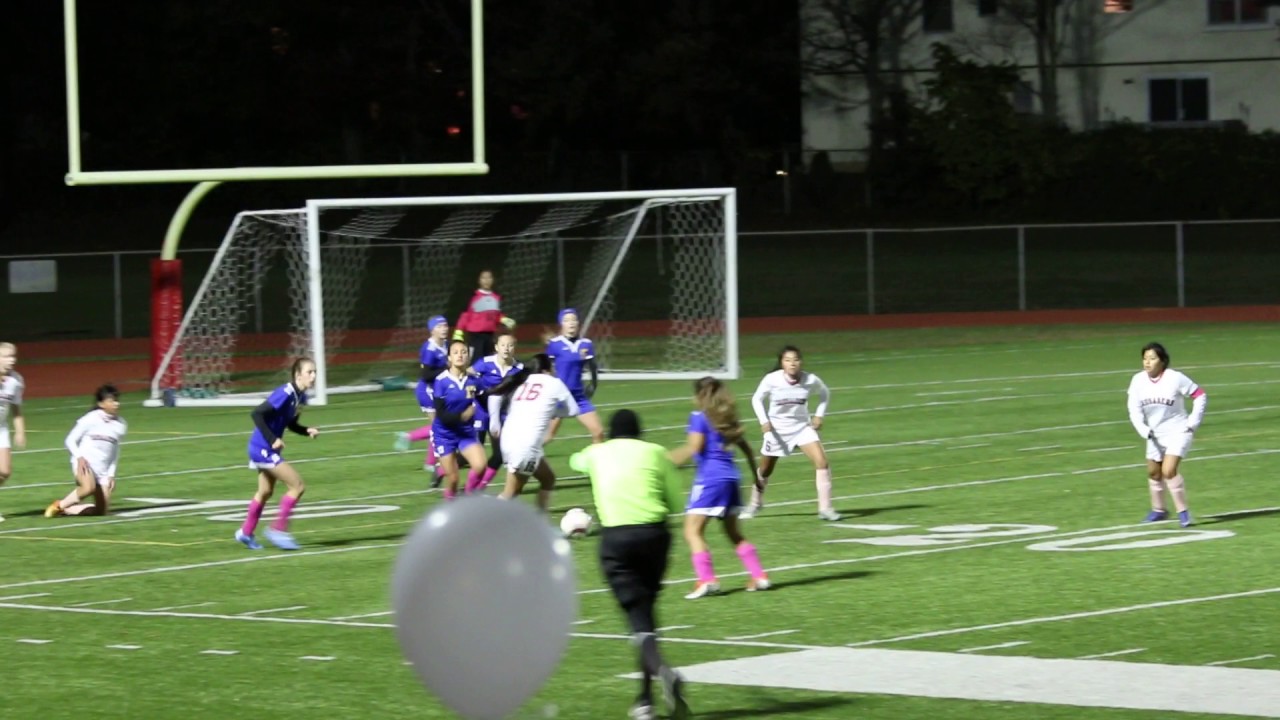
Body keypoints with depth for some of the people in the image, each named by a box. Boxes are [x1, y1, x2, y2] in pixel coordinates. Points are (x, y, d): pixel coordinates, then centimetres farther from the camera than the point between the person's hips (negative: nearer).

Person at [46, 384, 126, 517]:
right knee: (89, 488, -37)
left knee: (101, 511, -2)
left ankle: (67, 509, 17)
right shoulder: (90, 419, -6)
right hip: (84, 463, -6)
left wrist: (111, 474, 12)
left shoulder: (120, 425, 8)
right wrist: (80, 457, -17)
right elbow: (70, 441, -1)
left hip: (103, 470, 6)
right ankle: (59, 505, -14)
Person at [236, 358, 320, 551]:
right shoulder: (285, 393, -23)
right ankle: (278, 530, -1)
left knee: (265, 492, 22)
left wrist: (307, 431, -3)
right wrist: (272, 439, -28)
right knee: (298, 486, -10)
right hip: (262, 448, -10)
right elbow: (257, 414, -26)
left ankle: (245, 533, 36)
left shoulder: (301, 397, 4)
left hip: (269, 449, 10)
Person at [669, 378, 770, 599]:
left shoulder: (699, 417, -5)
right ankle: (759, 576, 14)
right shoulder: (727, 418, 17)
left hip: (709, 479, -8)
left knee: (693, 531, -6)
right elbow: (746, 449, 21)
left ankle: (707, 579, -19)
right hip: (730, 477, 8)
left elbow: (694, 447, -17)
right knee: (734, 532, 18)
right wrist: (756, 476, 29)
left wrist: (666, 461, -16)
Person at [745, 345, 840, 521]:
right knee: (765, 471, 13)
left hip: (802, 427, 1)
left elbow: (824, 394, 6)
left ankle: (825, 508, -9)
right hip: (777, 429, -1)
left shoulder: (811, 380, -16)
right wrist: (764, 421, -16)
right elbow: (757, 399, -4)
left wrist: (819, 415, -3)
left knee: (822, 461, -18)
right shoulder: (771, 380, -21)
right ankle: (755, 504, 40)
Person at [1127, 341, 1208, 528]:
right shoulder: (1138, 380, -9)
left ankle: (1183, 511, -6)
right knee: (1153, 472, 16)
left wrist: (1193, 423, -10)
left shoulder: (1175, 378, -18)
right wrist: (1143, 430, -18)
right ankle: (1158, 510, 37)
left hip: (1178, 432, -5)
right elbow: (1134, 409, -4)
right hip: (1155, 435, 5)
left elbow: (1200, 396, -8)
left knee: (1169, 471, -20)